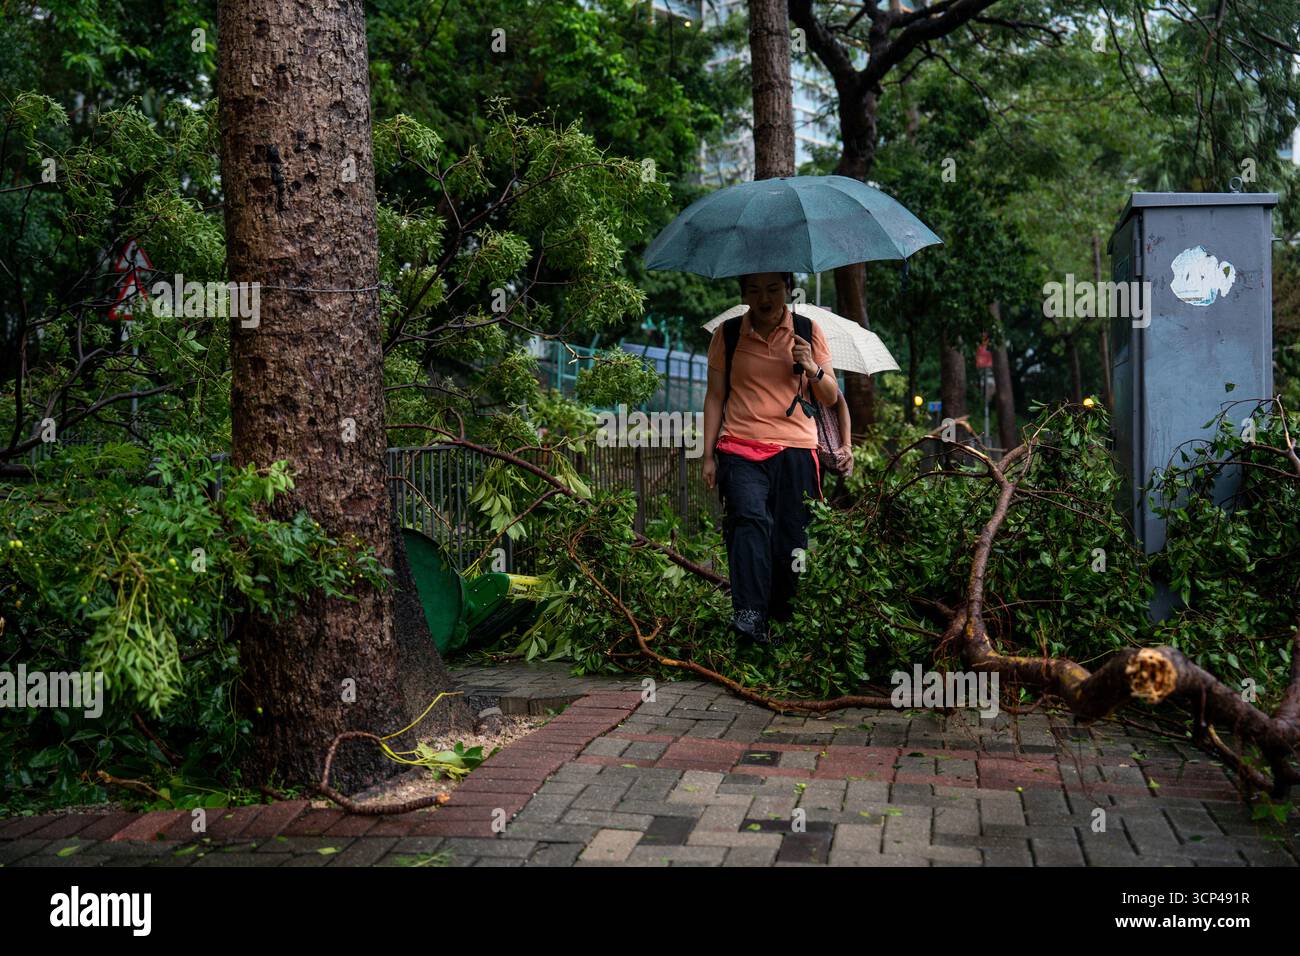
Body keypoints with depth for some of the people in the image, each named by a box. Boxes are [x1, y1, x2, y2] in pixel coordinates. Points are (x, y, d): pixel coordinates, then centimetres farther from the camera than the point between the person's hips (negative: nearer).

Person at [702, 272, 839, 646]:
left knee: (791, 536, -4)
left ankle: (785, 621, 12)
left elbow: (831, 398, 12)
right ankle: (749, 615, -33)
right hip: (741, 447, -1)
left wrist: (813, 369, -8)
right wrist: (708, 455, 7)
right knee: (750, 517, -25)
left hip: (795, 448, 1)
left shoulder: (808, 331, 10)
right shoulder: (727, 334, 8)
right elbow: (714, 397, 12)